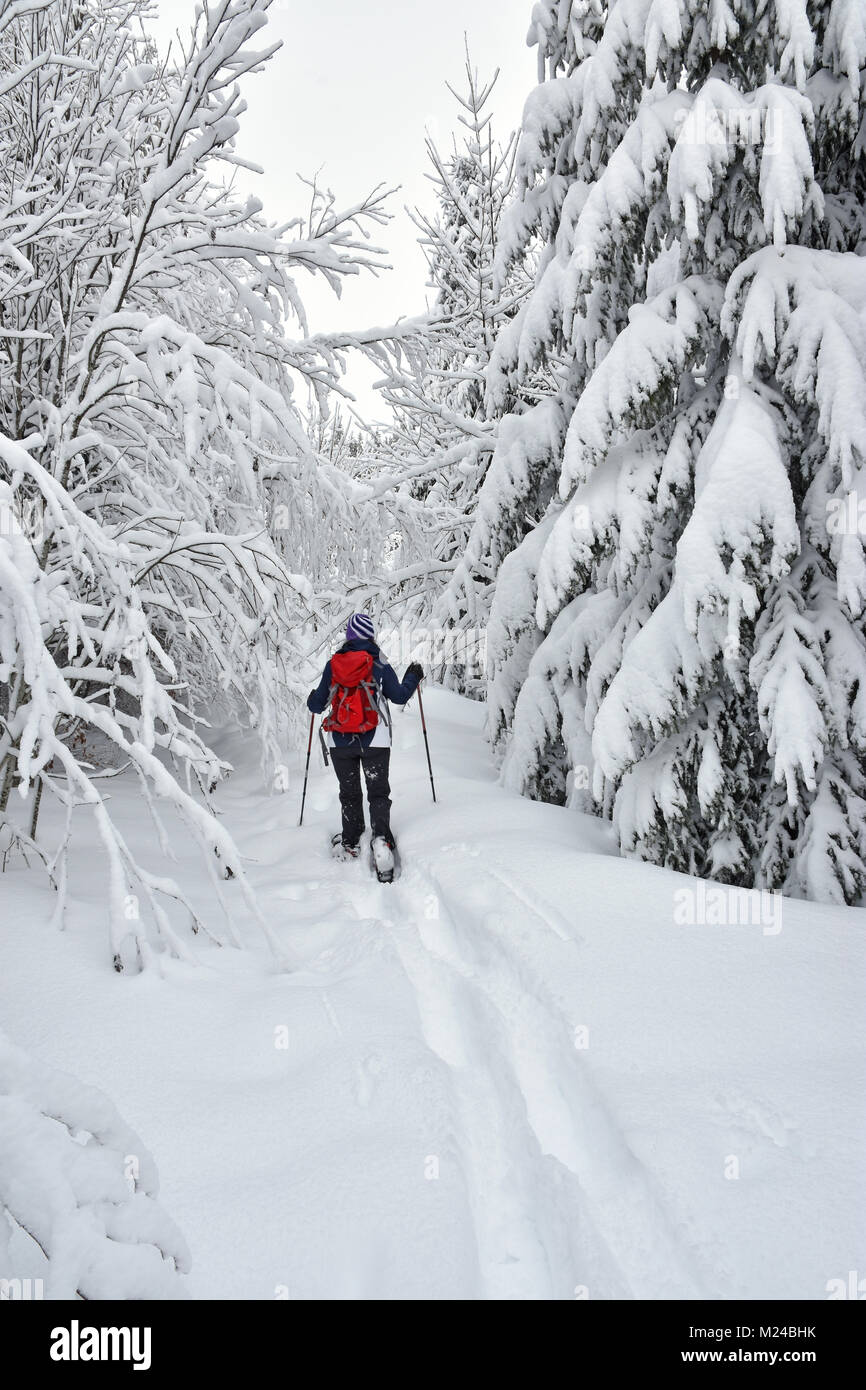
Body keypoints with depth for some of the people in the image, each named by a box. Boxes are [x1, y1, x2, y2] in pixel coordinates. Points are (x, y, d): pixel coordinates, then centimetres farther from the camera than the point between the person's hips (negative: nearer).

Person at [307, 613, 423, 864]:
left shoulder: (332, 664, 2)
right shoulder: (378, 664, -4)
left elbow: (317, 704, 7)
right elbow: (399, 696, 2)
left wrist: (312, 701, 31)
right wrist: (413, 677, 20)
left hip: (340, 740, 2)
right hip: (374, 740, -2)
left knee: (349, 792, 16)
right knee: (378, 791, 6)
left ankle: (350, 842, 19)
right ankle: (381, 839, -12)